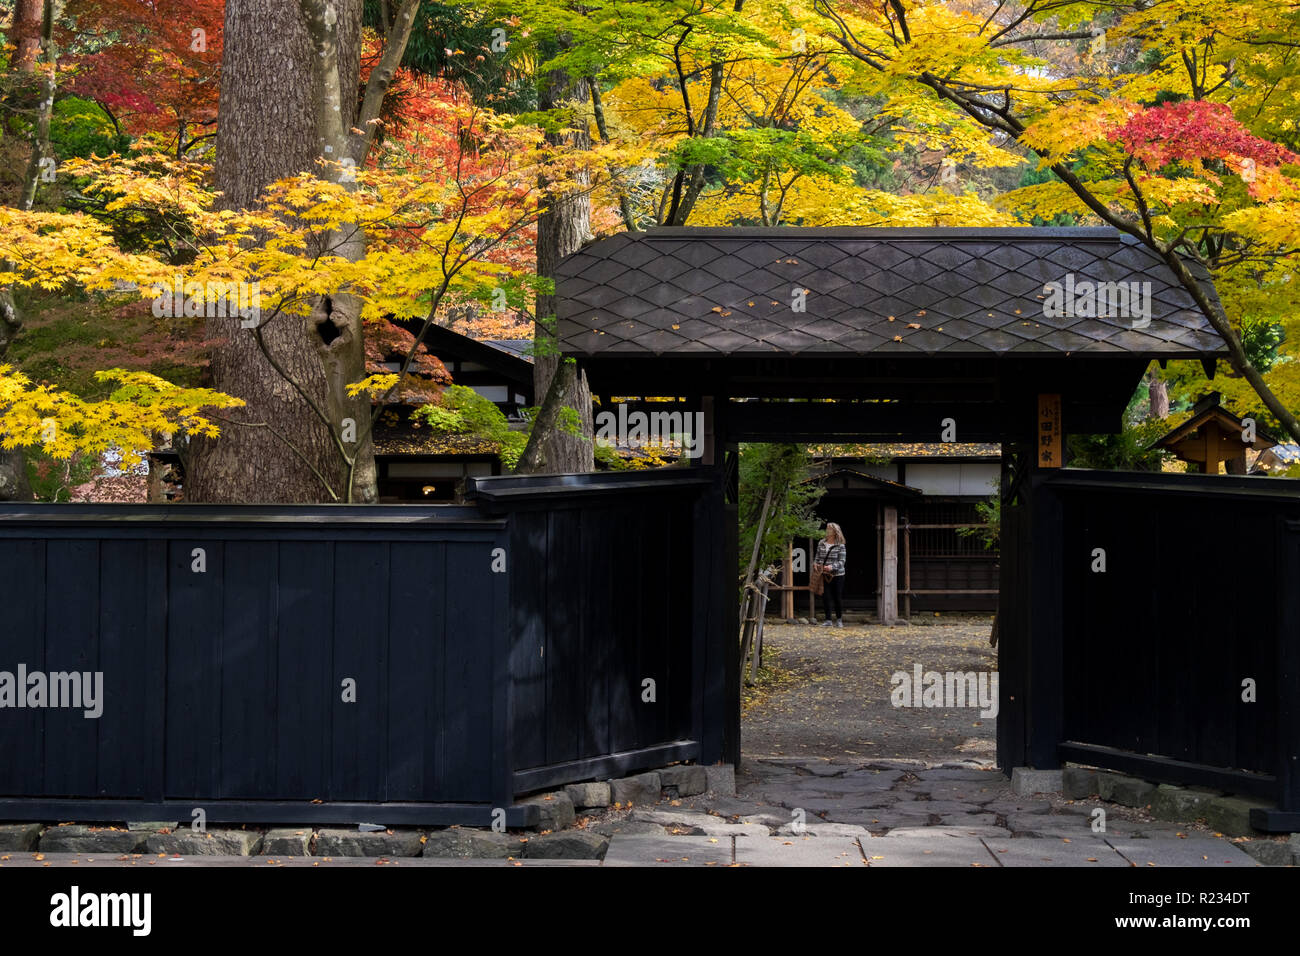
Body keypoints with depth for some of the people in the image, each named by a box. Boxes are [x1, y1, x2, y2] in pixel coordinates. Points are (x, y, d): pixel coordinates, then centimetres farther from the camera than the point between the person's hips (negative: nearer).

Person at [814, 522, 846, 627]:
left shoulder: (840, 546, -6)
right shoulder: (821, 543, 7)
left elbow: (842, 561, -10)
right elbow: (818, 557, 13)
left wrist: (832, 567, -26)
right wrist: (815, 564, -8)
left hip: (837, 575, -3)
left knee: (838, 598, 4)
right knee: (826, 597, -3)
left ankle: (839, 620, 19)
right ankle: (828, 620, 3)